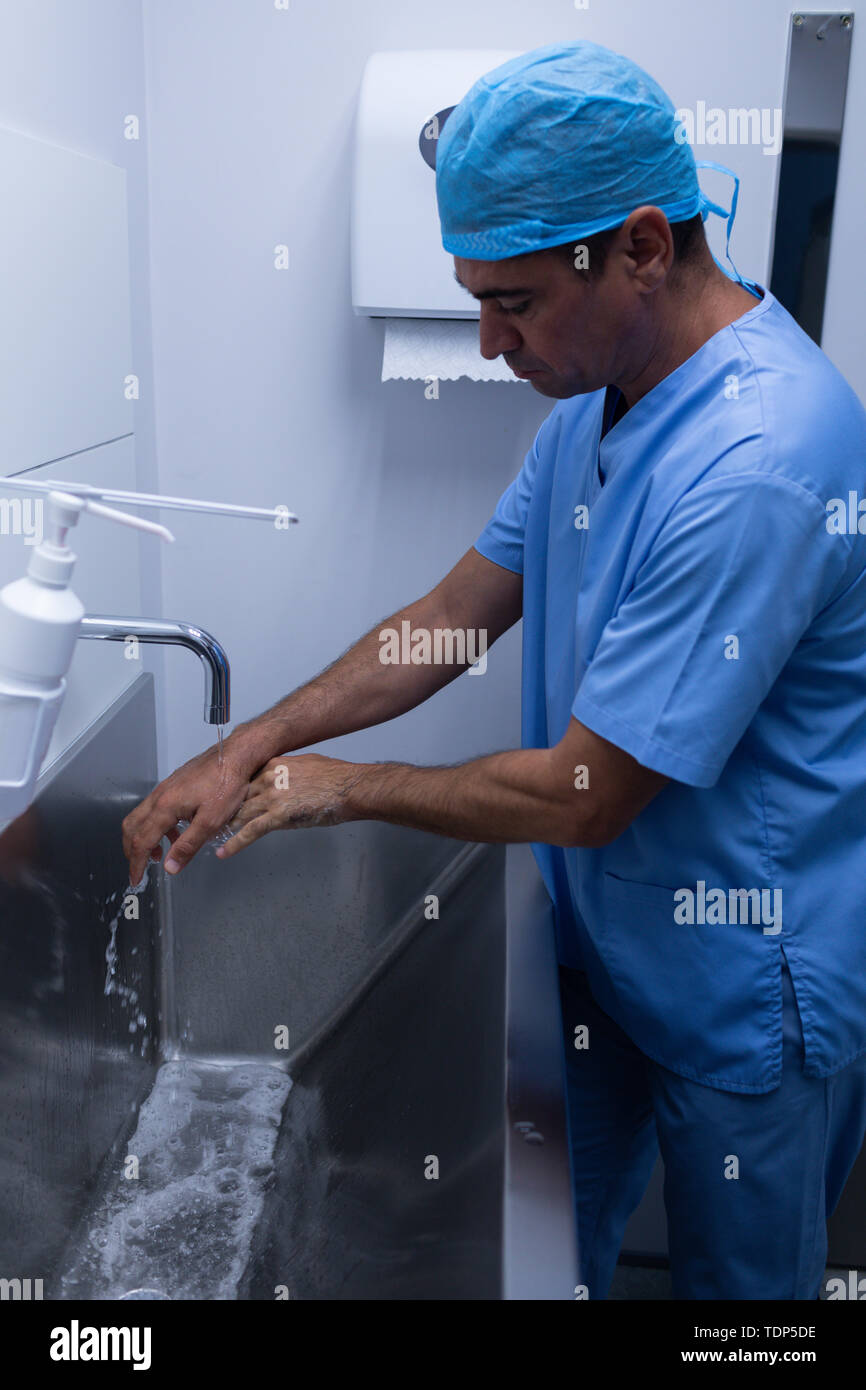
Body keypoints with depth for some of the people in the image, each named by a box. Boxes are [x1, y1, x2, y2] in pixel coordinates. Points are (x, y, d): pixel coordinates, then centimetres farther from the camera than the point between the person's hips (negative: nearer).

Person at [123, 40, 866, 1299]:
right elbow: (460, 609, 3)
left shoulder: (757, 464, -33)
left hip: (747, 988, -7)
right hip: (601, 936, 8)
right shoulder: (602, 392, -2)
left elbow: (584, 793, -28)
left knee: (740, 1278, 21)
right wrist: (251, 750, -4)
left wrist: (351, 787, -12)